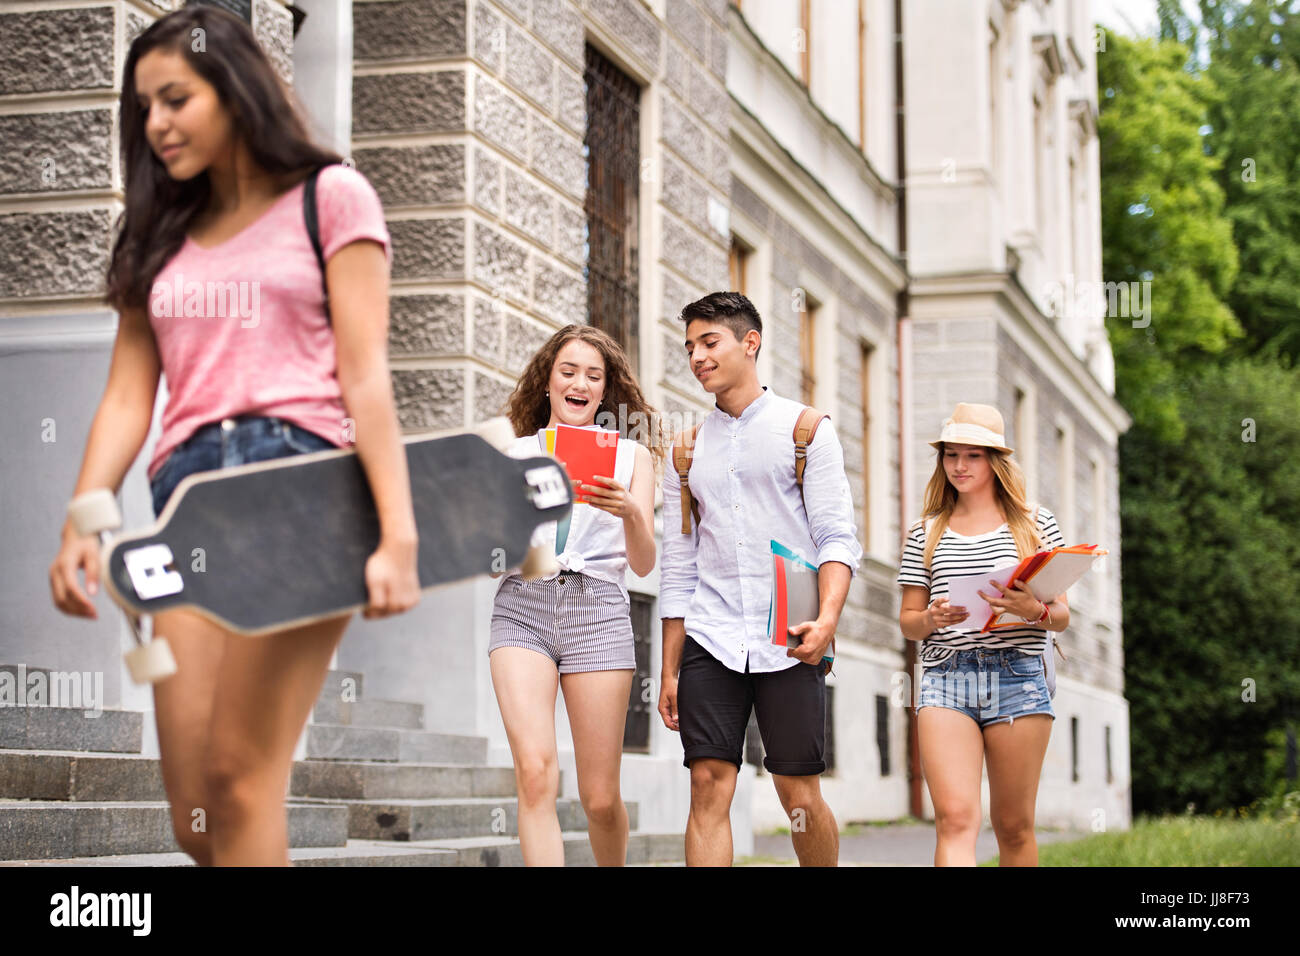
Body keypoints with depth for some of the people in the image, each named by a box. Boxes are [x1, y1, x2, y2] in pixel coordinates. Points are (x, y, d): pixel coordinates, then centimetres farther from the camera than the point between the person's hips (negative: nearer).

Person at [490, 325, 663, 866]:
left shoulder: (630, 454, 14)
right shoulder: (518, 454, 16)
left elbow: (643, 564, 6)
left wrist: (630, 512, -14)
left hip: (598, 608, 0)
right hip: (522, 606, 0)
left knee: (600, 798, -1)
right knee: (536, 773, -20)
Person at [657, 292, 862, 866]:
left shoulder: (805, 428, 6)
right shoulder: (688, 449, 16)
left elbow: (837, 537, -2)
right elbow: (678, 569, 16)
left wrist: (827, 618, -19)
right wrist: (669, 672, 10)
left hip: (787, 644, -3)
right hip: (709, 640, 3)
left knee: (800, 796, -1)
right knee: (709, 787, -8)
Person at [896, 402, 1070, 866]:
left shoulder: (1036, 524, 11)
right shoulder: (926, 533, 14)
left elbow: (1062, 616, 9)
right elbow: (907, 622, 15)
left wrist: (1034, 610, -14)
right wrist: (932, 619, -8)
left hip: (1017, 677, 0)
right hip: (945, 678, 0)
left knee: (1013, 826, 4)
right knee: (955, 816, -17)